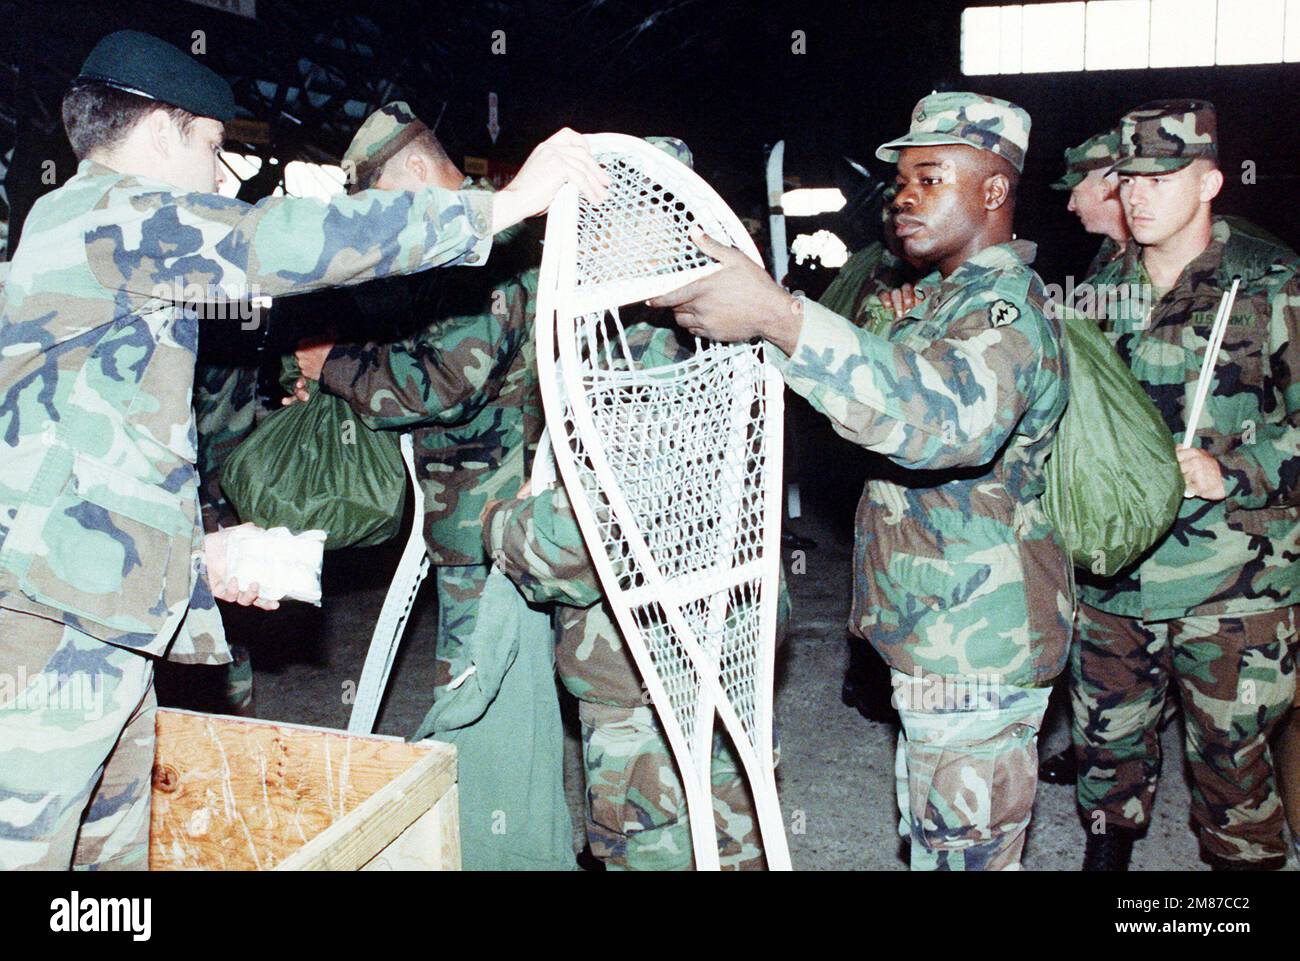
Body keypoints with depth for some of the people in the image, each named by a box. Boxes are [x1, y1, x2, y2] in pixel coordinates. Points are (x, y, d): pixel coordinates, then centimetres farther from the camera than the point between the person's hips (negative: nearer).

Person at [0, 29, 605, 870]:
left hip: (101, 621, 10)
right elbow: (284, 241, -24)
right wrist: (503, 205, -24)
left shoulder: (74, 224, 26)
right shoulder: (112, 211, -7)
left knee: (117, 849, 14)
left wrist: (196, 553, 19)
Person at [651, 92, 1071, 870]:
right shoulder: (948, 295, 13)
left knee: (966, 852, 2)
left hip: (976, 654, -10)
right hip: (940, 645, 10)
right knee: (931, 842, 23)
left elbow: (952, 418, -44)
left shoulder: (1008, 307, -21)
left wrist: (779, 318, -50)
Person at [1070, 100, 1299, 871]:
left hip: (1230, 583, -4)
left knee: (1231, 756, 5)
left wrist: (1231, 475, -17)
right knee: (1108, 739, 16)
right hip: (1114, 572, 5)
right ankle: (1108, 853, 37)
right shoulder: (1104, 290, 9)